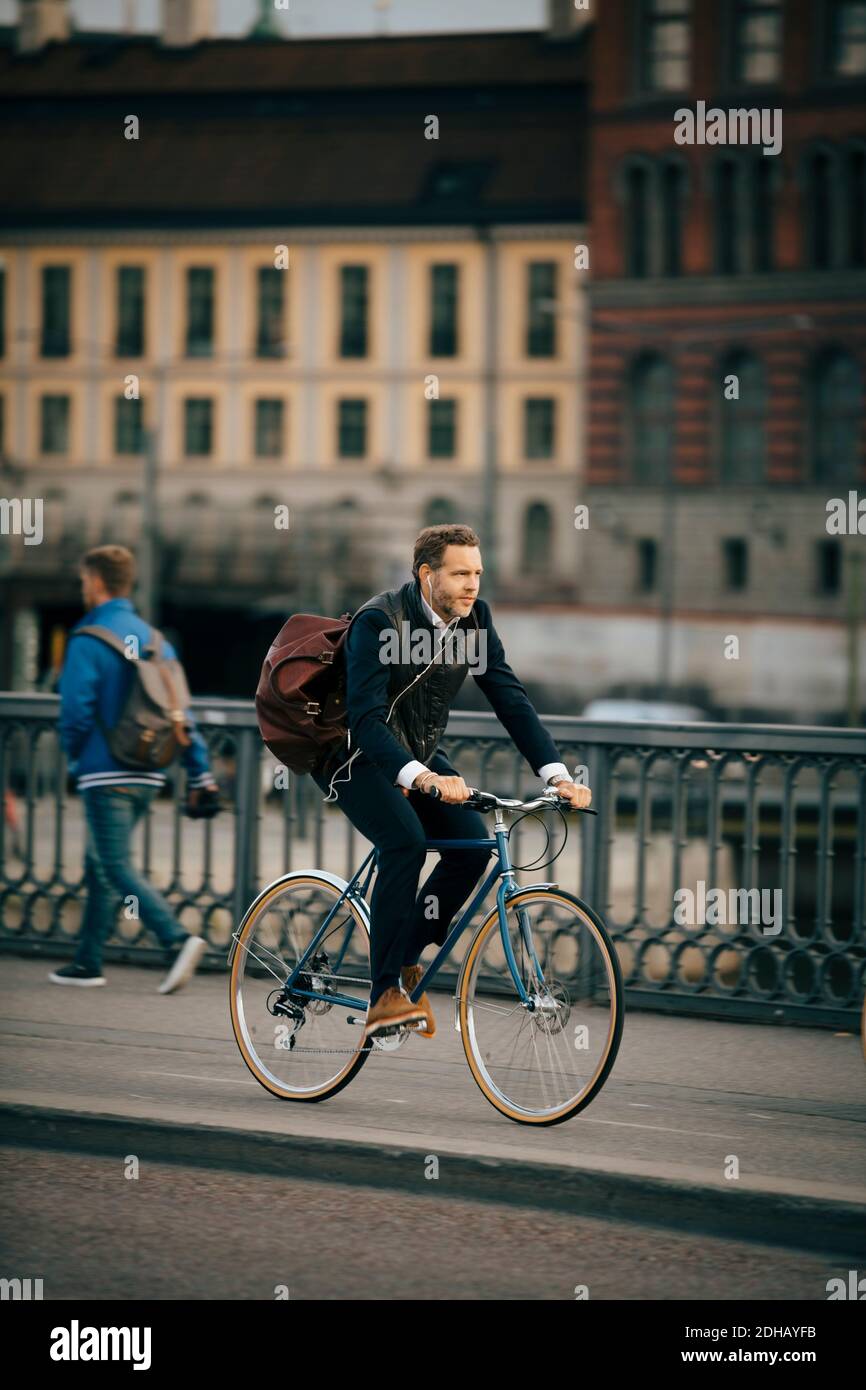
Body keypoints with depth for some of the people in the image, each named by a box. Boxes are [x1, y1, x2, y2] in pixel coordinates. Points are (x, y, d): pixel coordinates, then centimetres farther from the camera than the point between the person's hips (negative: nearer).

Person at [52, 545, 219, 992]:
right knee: (100, 866, 16)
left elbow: (75, 711, -15)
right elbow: (181, 712, 9)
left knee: (117, 869, -8)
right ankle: (88, 961, 19)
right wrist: (200, 772, 9)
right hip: (147, 776, 8)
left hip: (106, 775, -8)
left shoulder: (88, 642, -11)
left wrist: (75, 757, 4)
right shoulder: (152, 639, 10)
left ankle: (178, 939, -25)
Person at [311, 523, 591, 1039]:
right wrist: (419, 778, -50)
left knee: (473, 841, -15)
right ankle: (385, 996, -25)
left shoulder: (474, 618, -9)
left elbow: (510, 697, -10)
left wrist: (557, 775, -22)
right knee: (406, 842, -30)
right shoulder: (380, 621, -27)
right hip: (354, 752, -6)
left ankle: (406, 959, 5)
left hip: (417, 754, 6)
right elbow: (366, 718, -35)